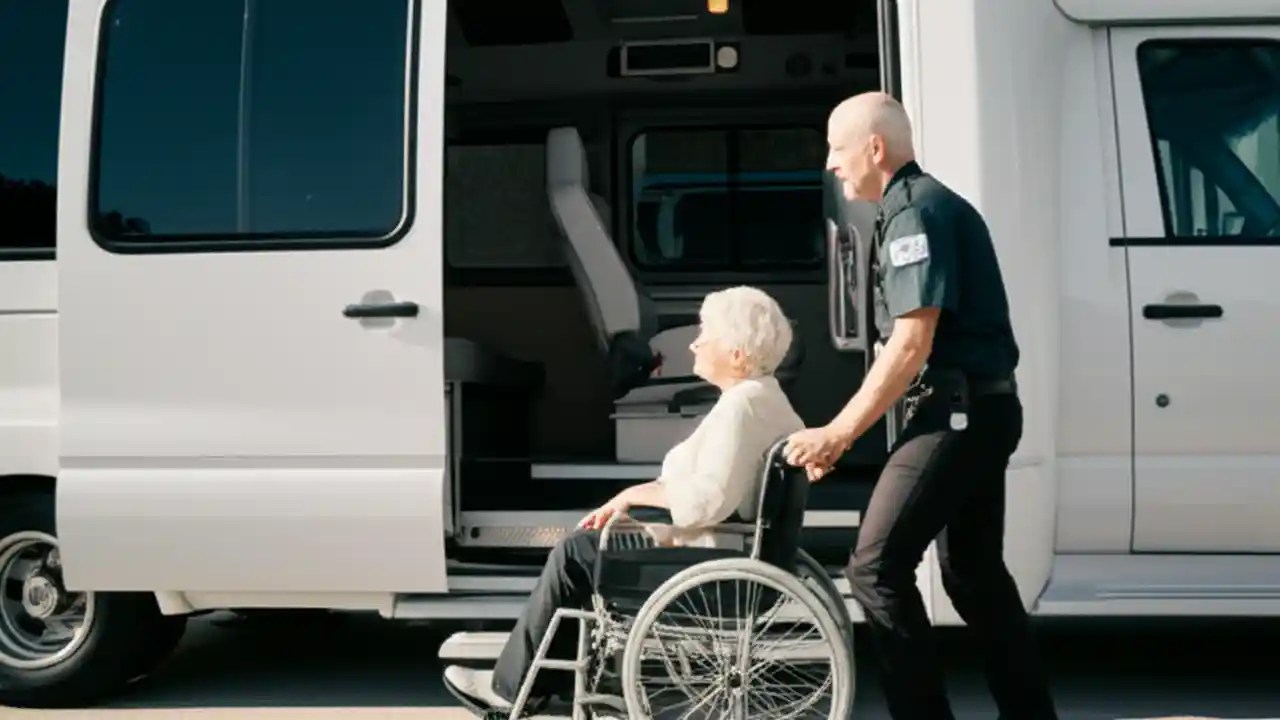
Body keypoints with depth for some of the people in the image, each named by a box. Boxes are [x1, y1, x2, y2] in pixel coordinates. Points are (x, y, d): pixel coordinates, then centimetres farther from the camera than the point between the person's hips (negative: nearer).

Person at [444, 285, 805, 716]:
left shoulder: (740, 405, -22)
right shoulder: (761, 395, 11)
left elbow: (705, 501, -31)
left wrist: (637, 493, -16)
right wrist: (629, 502, 7)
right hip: (731, 547, 10)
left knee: (573, 555, 0)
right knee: (585, 546, 19)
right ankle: (560, 677, 21)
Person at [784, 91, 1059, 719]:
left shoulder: (913, 212, -13)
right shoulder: (928, 206, 18)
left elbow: (912, 344, -20)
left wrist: (839, 432, -15)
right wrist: (847, 428, 18)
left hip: (958, 413, -10)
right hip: (976, 411, 10)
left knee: (876, 567, -8)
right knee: (975, 573, 16)